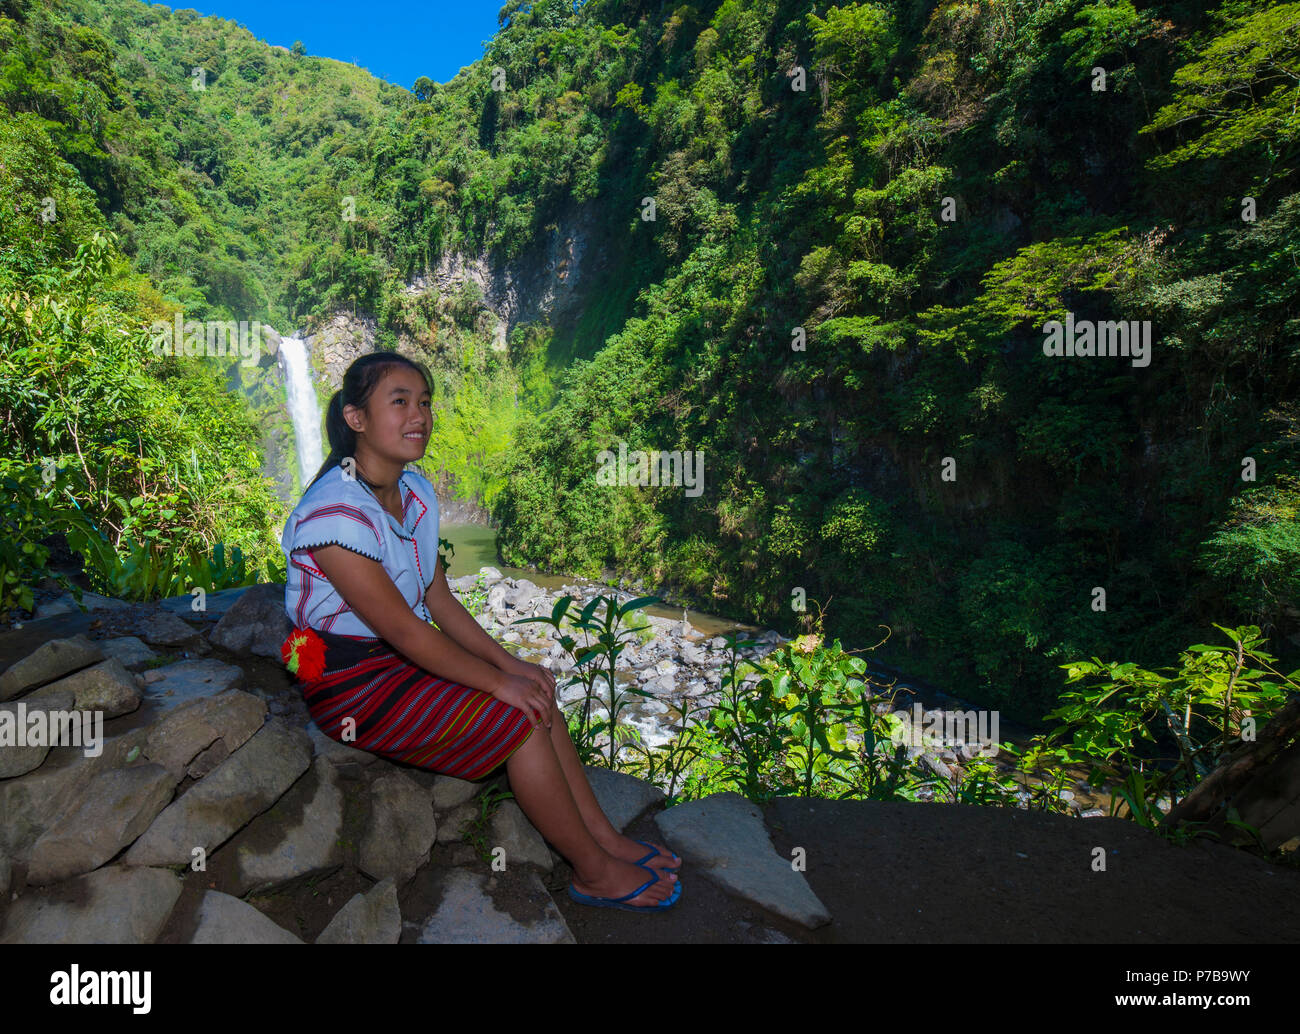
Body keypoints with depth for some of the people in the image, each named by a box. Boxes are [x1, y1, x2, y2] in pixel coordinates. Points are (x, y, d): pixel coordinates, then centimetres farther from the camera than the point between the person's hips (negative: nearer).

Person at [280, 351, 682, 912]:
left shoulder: (416, 491, 1)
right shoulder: (335, 514, -26)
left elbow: (440, 600, 5)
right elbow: (404, 631, -25)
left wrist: (510, 664, -3)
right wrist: (498, 683, -18)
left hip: (404, 657, 8)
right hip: (351, 683, -8)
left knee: (537, 697, -4)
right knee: (521, 722, -16)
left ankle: (606, 837, 9)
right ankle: (594, 872, 2)